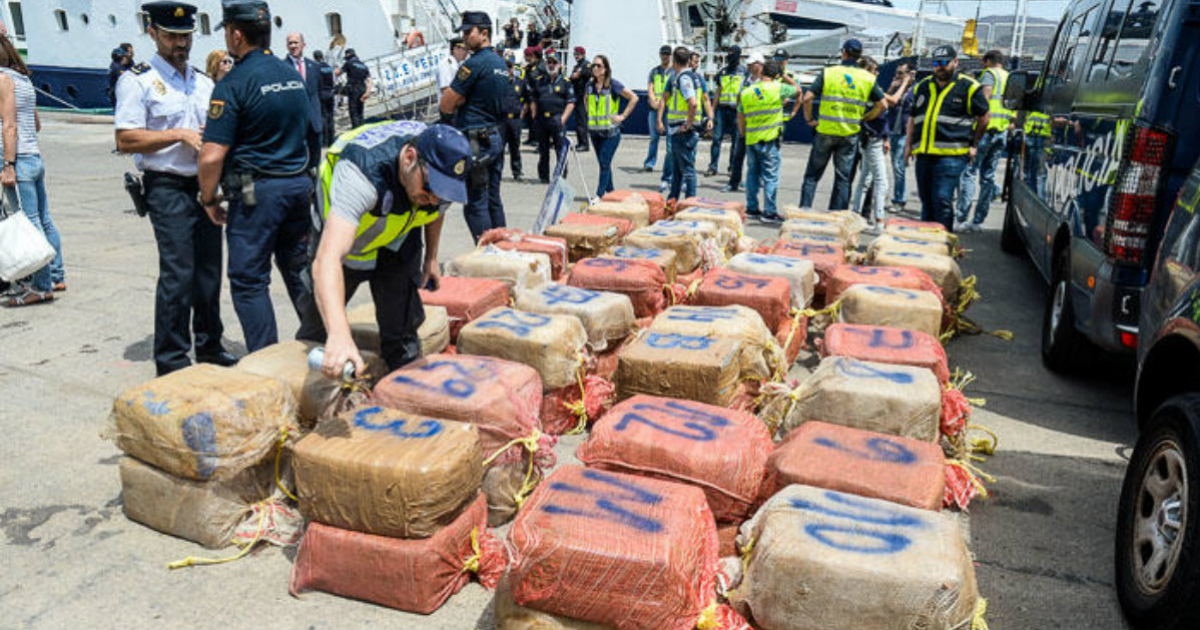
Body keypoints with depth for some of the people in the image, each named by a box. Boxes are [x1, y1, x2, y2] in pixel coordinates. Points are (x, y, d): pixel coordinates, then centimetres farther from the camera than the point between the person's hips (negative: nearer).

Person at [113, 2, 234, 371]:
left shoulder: (204, 83, 17)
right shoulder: (138, 82, -2)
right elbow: (126, 140, -9)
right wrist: (179, 135, -14)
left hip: (205, 185, 6)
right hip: (168, 188, -6)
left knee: (209, 271, 10)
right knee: (178, 275, -9)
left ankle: (209, 348, 24)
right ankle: (170, 361, 1)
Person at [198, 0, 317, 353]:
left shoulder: (233, 83, -12)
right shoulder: (292, 74, 9)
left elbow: (212, 156, -16)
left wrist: (209, 200, -2)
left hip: (256, 191, -7)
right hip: (300, 185, 7)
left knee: (249, 281, 2)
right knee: (298, 270, 17)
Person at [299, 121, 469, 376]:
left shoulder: (444, 162, -24)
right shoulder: (361, 173, -44)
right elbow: (327, 260, -55)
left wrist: (431, 258, 12)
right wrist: (339, 334, -68)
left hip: (397, 242, 4)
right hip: (340, 231, -3)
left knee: (402, 330, -2)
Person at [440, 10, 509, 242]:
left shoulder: (475, 63, -13)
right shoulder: (501, 63, 14)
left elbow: (446, 106, -13)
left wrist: (456, 102, 7)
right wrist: (461, 101, 9)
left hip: (475, 141, -9)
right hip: (496, 137, 9)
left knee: (475, 205, -5)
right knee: (493, 200, 14)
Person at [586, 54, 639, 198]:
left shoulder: (613, 84, -8)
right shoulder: (590, 84, 7)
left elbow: (634, 98, -5)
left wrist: (623, 116, -7)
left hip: (611, 131, -5)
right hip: (594, 131, 6)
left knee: (605, 163, -10)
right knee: (602, 163, 11)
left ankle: (600, 194, -9)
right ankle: (610, 192, 23)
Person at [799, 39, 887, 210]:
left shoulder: (828, 73, -4)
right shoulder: (869, 78, 2)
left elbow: (807, 98, -11)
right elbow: (882, 105, 3)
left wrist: (809, 119, 2)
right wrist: (863, 119, 12)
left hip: (825, 131, -1)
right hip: (850, 134, 1)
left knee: (813, 175, 9)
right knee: (843, 178, 9)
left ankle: (804, 210, 6)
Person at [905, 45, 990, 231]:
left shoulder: (968, 87, 1)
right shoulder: (922, 87, 17)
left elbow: (984, 116, 8)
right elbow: (913, 117, 24)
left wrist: (974, 144, 6)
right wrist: (909, 145, 16)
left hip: (951, 155, -5)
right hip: (923, 154, 6)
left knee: (942, 200, -12)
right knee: (926, 202, 12)